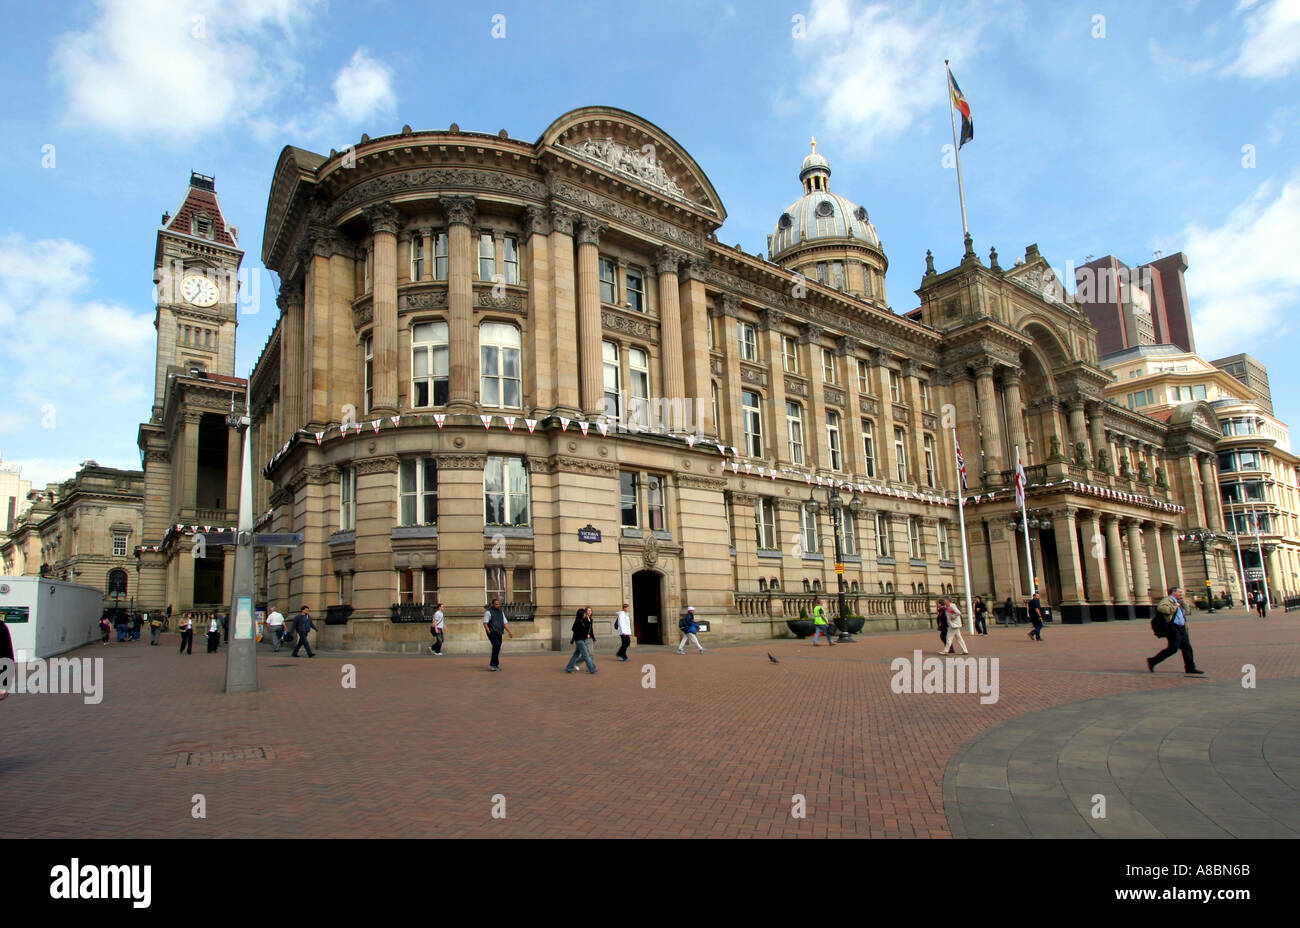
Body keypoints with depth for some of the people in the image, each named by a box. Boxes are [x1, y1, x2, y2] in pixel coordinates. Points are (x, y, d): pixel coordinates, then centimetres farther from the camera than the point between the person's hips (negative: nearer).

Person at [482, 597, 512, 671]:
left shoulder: (501, 612, 15)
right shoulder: (488, 612, -4)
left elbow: (505, 623, 14)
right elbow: (485, 623, -7)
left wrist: (509, 632, 3)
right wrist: (489, 632, -16)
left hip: (499, 634, 7)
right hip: (492, 633, -6)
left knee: (497, 648, 7)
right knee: (497, 647, -20)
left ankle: (494, 665, 15)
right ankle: (493, 664, -16)